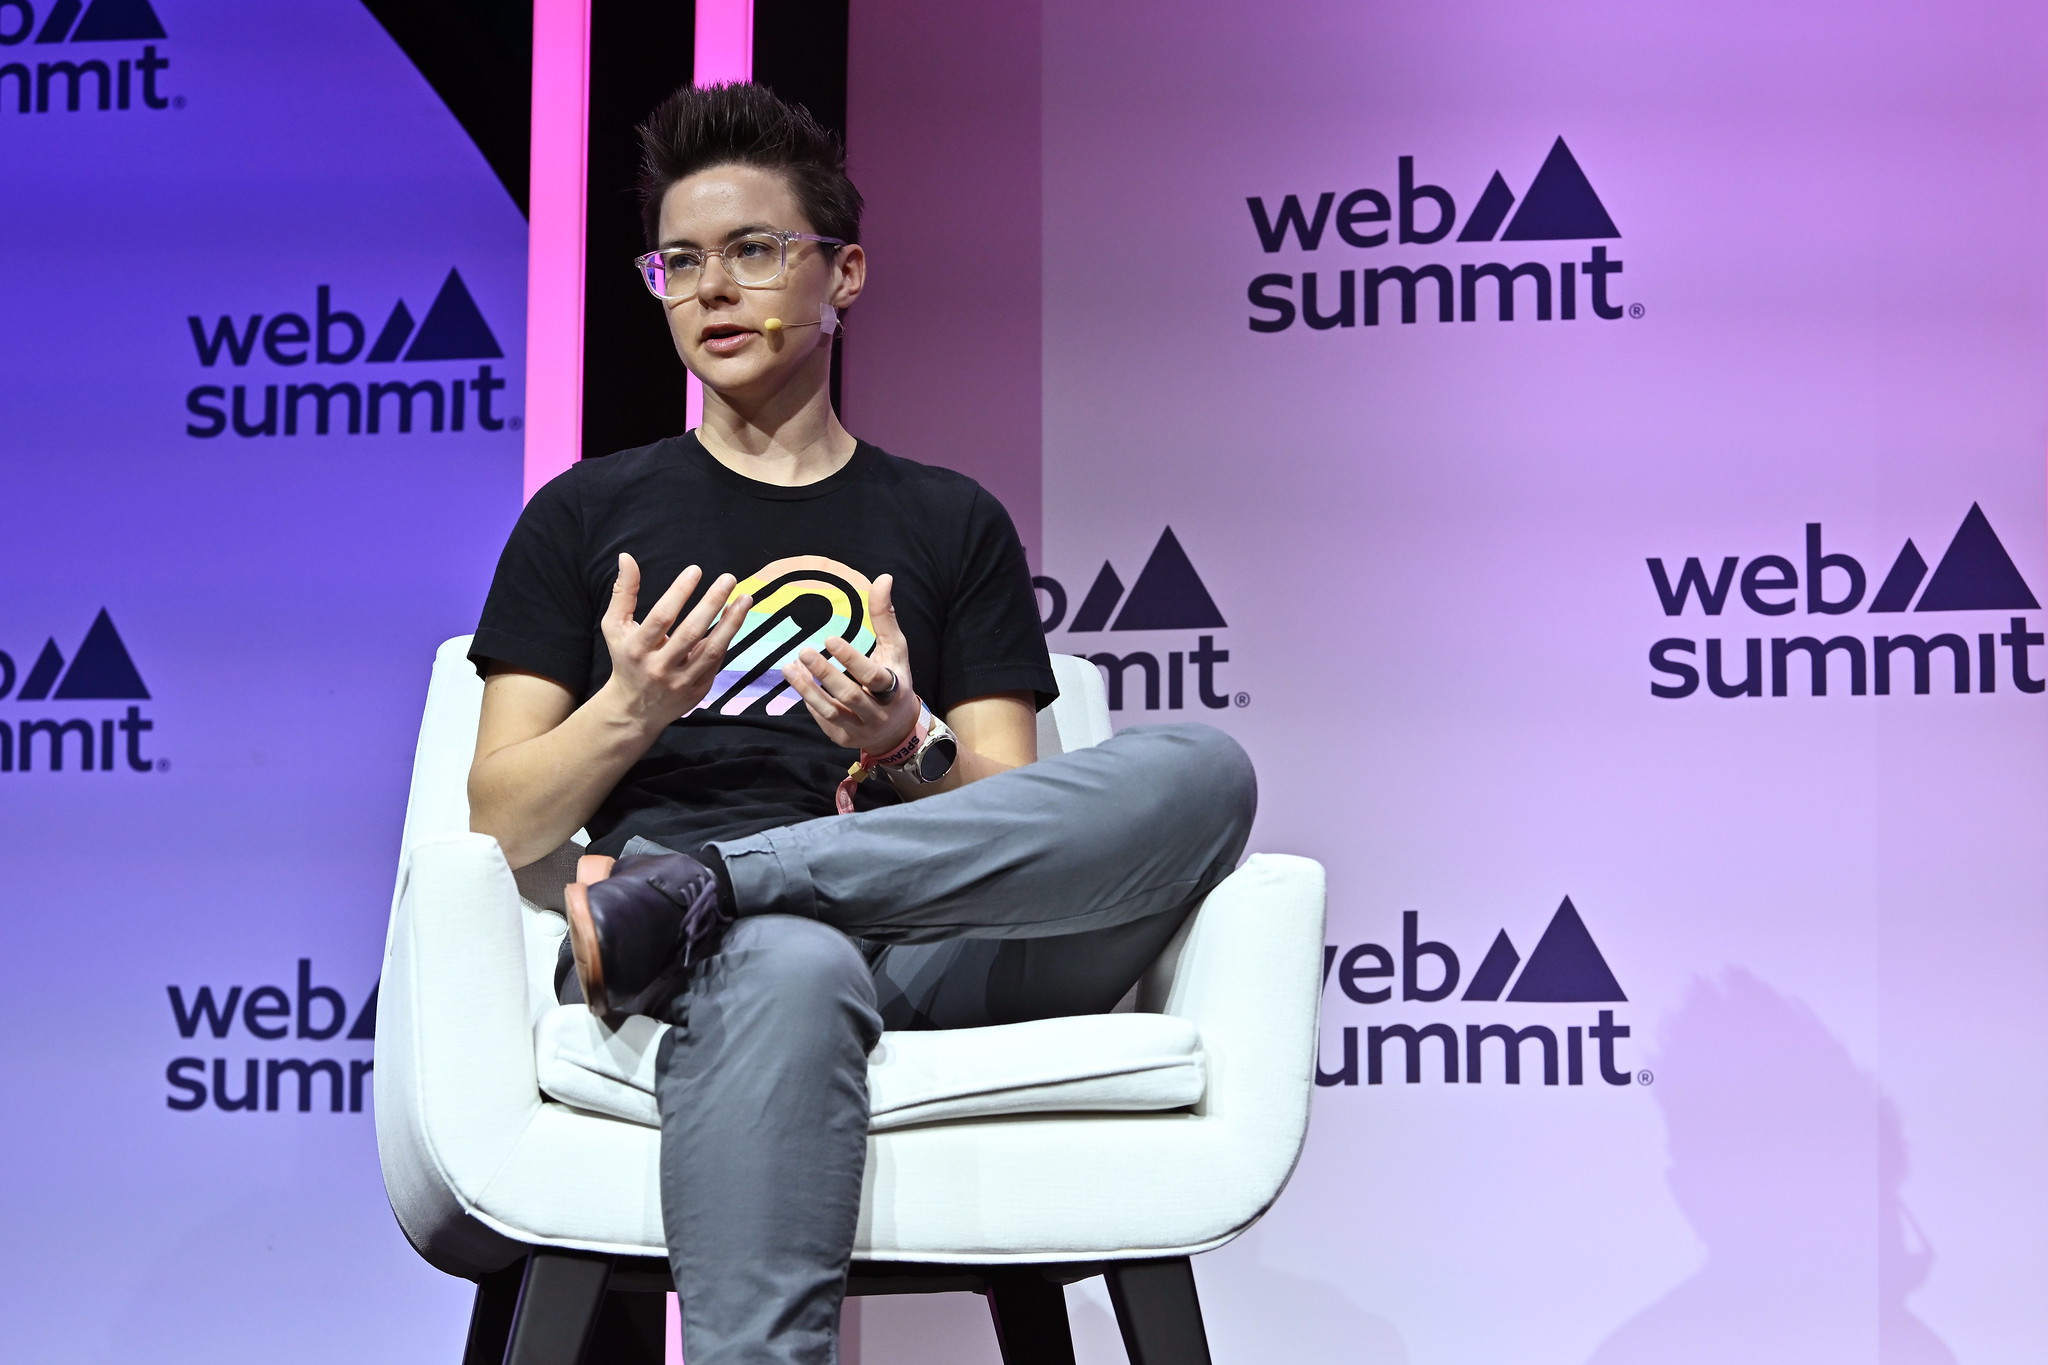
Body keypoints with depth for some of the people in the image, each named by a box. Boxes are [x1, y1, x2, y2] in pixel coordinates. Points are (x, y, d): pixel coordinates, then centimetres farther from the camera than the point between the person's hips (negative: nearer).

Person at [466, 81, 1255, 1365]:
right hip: (710, 962, -2)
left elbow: (1012, 824, 12)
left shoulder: (953, 524, 23)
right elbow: (500, 825, 11)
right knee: (787, 967, -42)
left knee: (1198, 768, -28)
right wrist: (628, 713, -9)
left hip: (929, 938, 3)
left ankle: (699, 887, -31)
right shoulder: (586, 514, 20)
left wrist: (905, 749, -10)